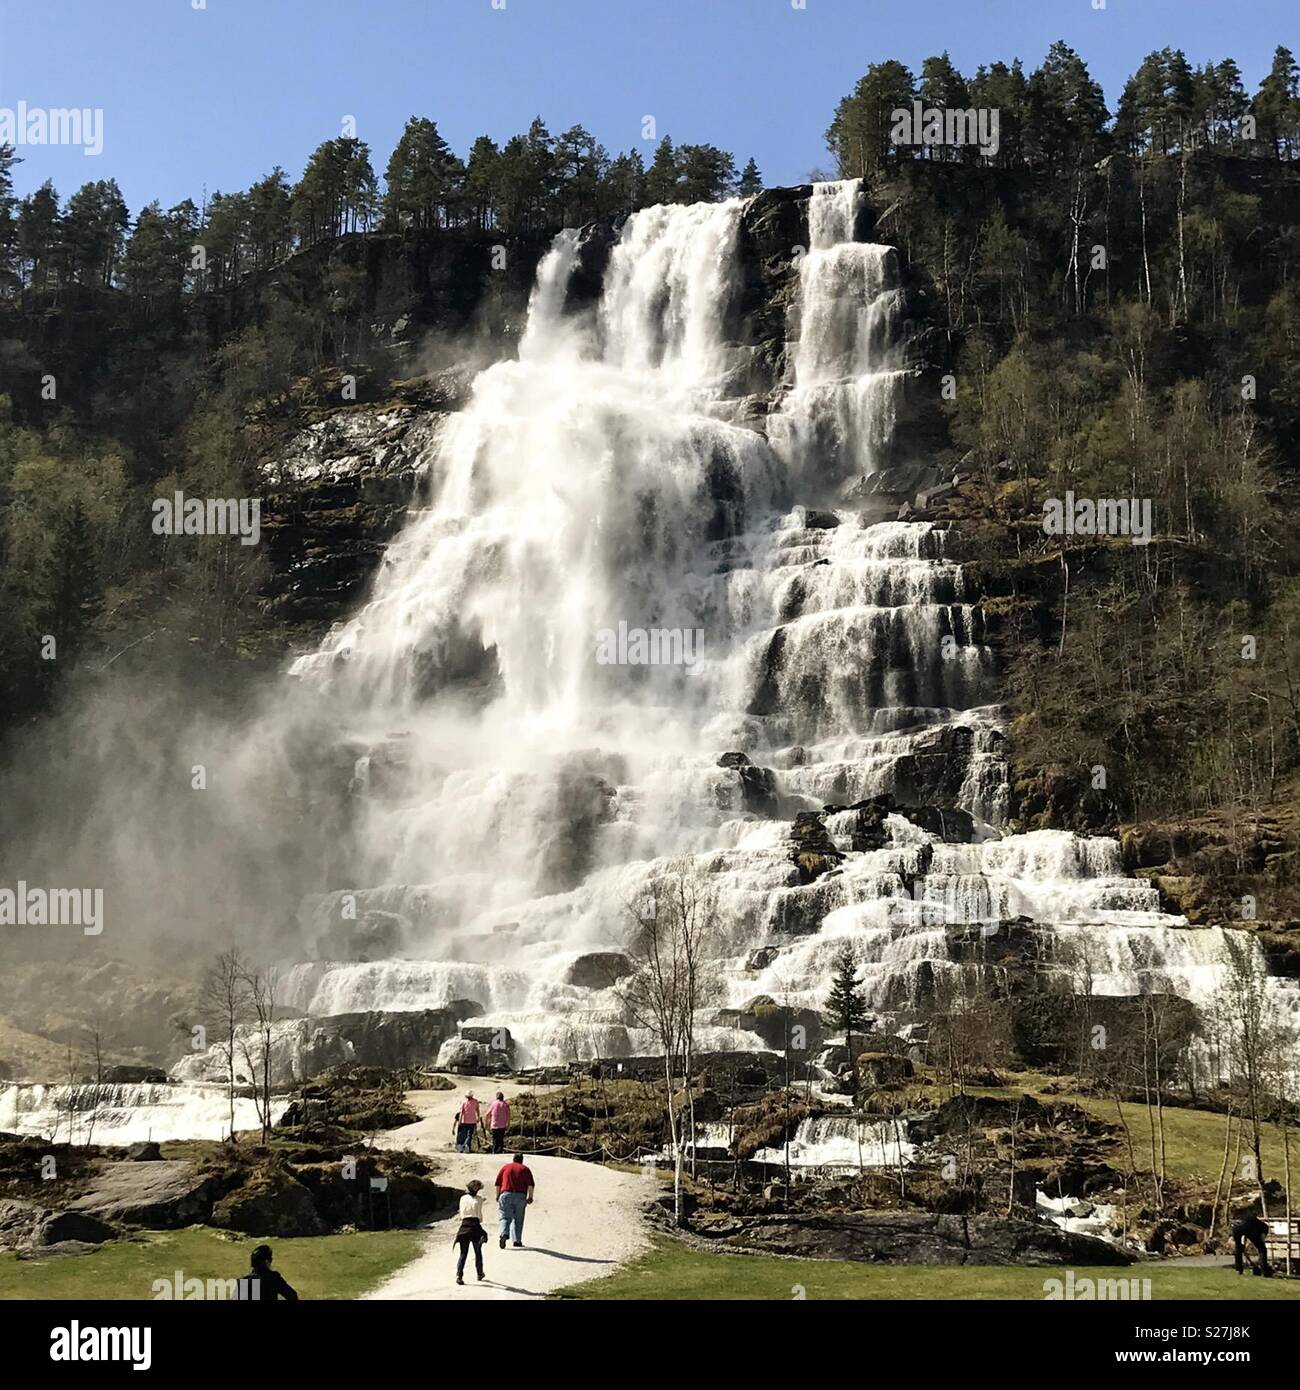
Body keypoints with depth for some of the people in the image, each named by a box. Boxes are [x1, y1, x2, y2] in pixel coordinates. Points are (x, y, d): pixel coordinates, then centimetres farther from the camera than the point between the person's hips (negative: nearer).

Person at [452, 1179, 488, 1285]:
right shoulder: (478, 1200, -4)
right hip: (475, 1226, -2)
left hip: (464, 1225, 2)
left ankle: (459, 1275, -14)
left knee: (463, 1253, 2)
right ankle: (480, 1274, 26)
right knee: (478, 1252, 15)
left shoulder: (463, 1198, 6)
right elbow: (479, 1215, -5)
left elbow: (461, 1214, 8)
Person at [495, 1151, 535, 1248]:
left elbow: (498, 1183, 14)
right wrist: (530, 1197, 4)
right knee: (518, 1219, 10)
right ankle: (517, 1241, 10)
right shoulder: (525, 1169, 14)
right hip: (520, 1196, 0)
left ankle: (504, 1234, -27)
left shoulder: (505, 1167, 17)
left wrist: (498, 1196, 20)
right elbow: (531, 1185, 1)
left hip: (506, 1195, 0)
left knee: (505, 1217, -1)